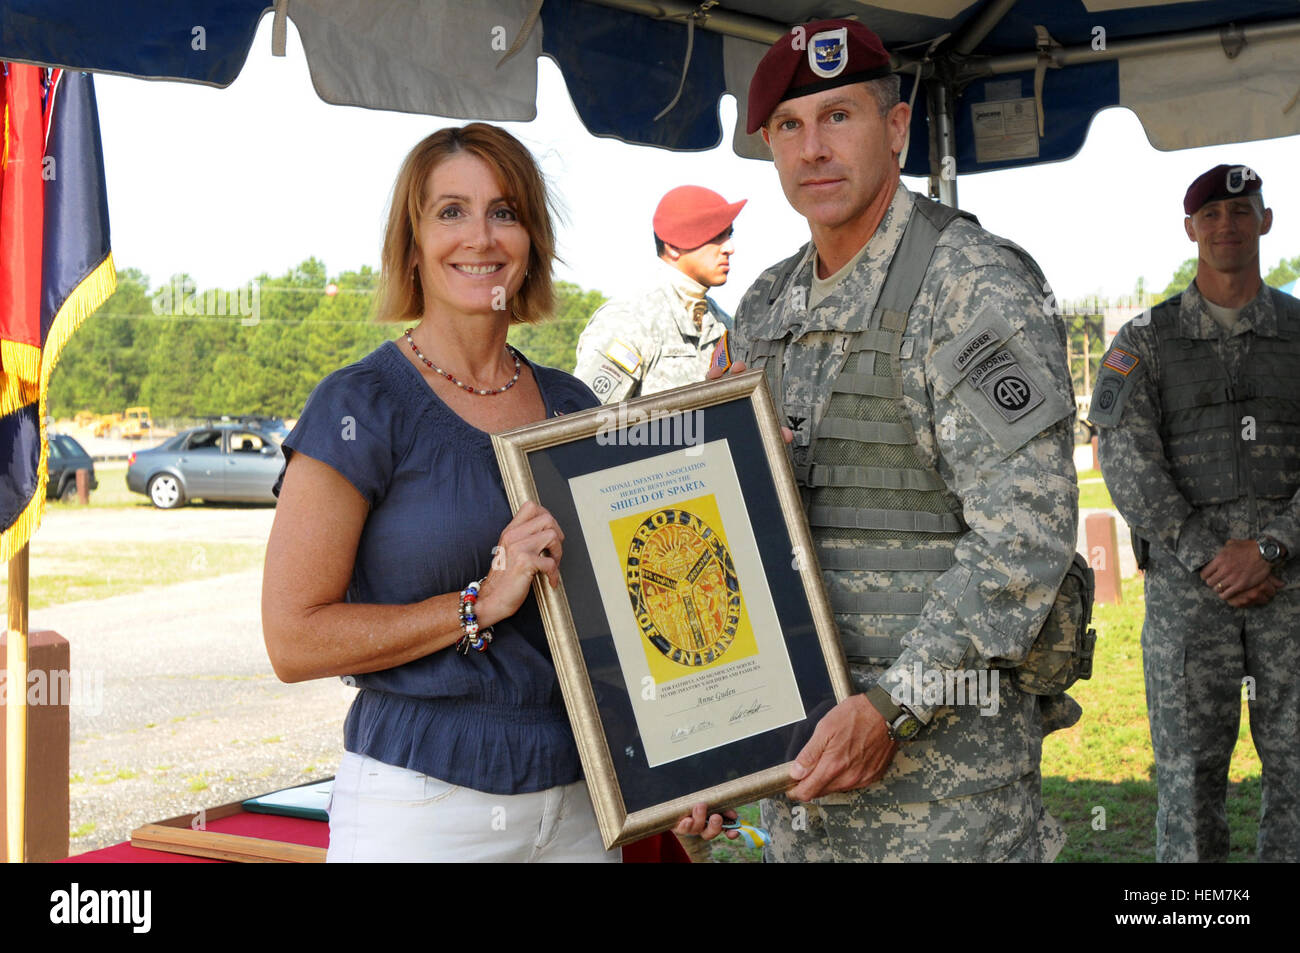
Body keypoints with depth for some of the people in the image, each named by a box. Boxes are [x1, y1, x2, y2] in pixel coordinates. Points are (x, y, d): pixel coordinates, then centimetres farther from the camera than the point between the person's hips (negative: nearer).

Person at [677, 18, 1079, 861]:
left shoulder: (977, 285, -12)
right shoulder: (767, 312, 11)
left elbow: (1025, 534, -19)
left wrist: (893, 711, -22)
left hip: (943, 739, -7)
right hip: (800, 741, 7)